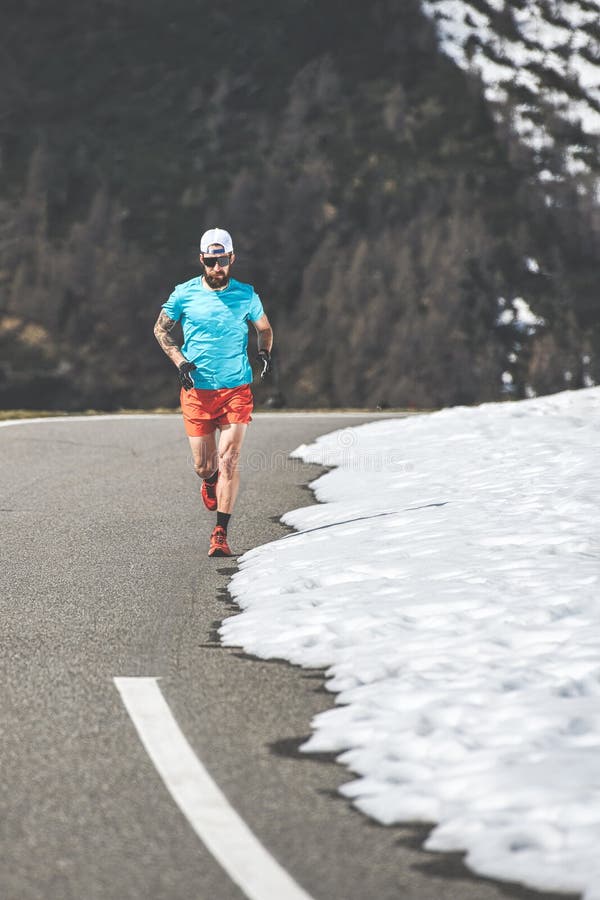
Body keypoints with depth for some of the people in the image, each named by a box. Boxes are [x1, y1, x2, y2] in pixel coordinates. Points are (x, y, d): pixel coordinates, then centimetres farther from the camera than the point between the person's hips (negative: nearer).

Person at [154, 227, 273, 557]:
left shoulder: (246, 295, 2)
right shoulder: (185, 294, 0)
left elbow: (264, 328, 19)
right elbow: (161, 328, 12)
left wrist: (264, 351, 0)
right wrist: (179, 360, -2)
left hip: (237, 390, 0)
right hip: (197, 390, 0)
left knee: (228, 460, -12)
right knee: (203, 465, 4)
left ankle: (220, 534, -7)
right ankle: (209, 482, 43)